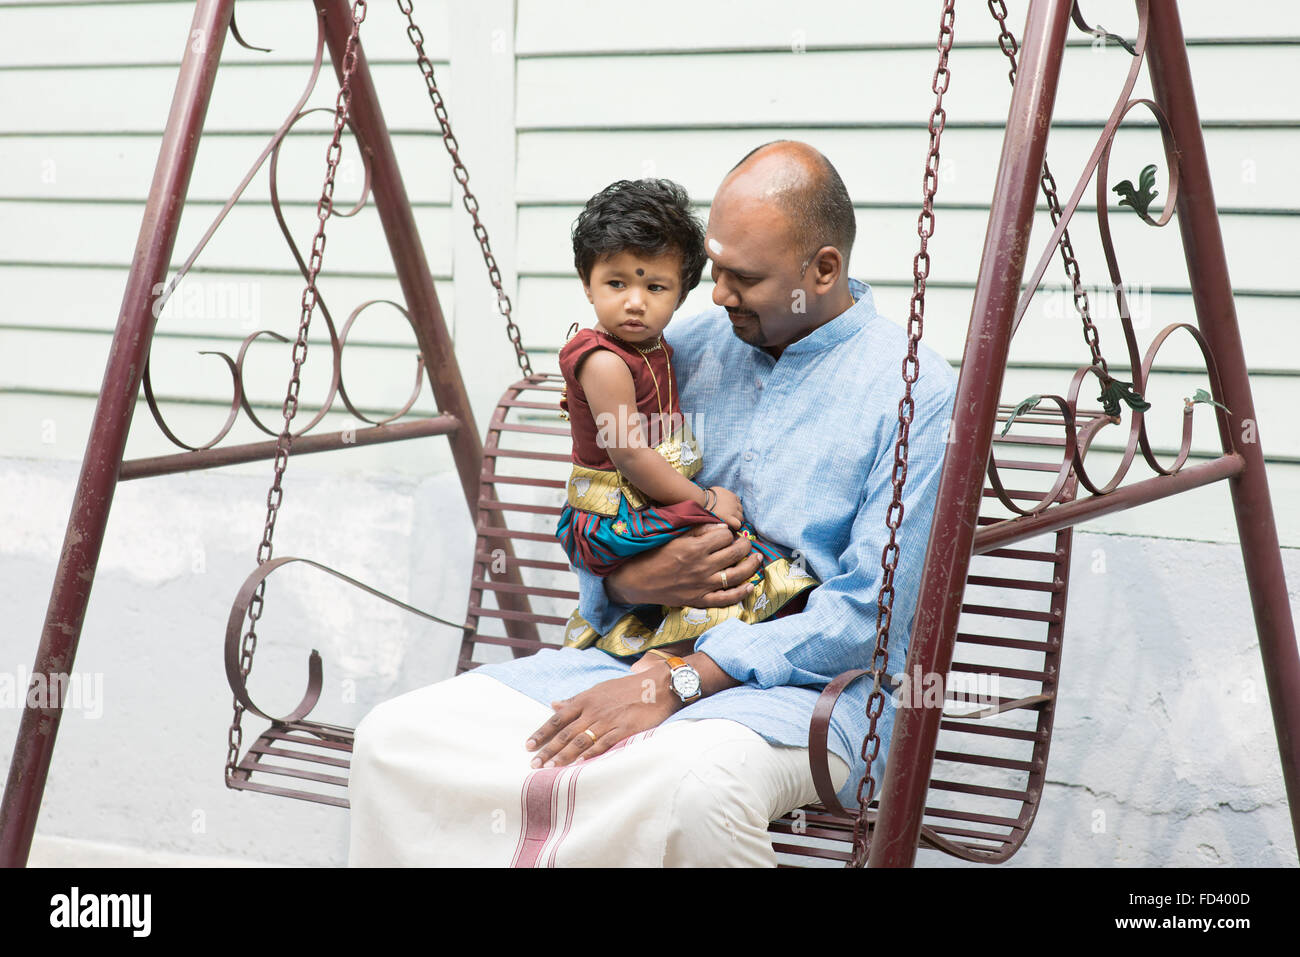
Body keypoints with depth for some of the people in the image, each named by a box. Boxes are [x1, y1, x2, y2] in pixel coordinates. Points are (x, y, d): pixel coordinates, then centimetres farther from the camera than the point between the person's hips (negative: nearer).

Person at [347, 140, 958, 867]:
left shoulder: (916, 391, -5)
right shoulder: (689, 351, 12)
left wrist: (677, 683, -19)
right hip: (639, 655, 5)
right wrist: (633, 581, -8)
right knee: (395, 737, -14)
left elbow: (870, 614, -12)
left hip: (805, 689, -5)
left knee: (698, 784, -41)